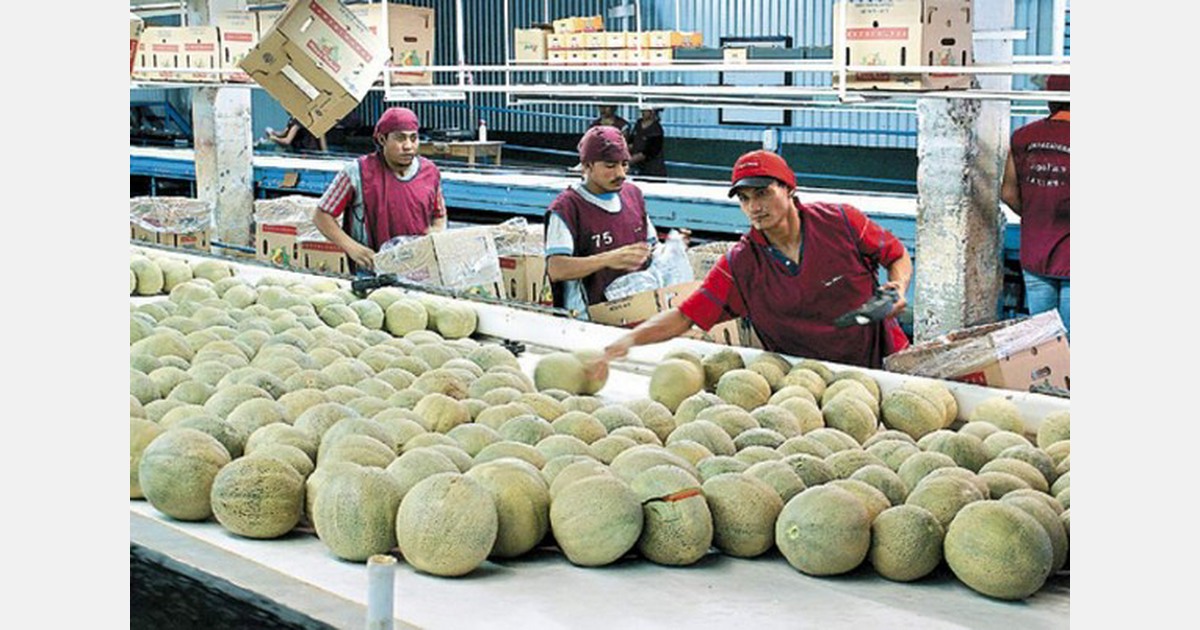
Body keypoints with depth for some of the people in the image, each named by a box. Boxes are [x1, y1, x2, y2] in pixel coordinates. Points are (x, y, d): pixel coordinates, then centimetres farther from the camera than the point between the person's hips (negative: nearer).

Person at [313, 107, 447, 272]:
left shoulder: (430, 172, 9)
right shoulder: (358, 172, -3)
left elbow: (439, 216, 25)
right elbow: (321, 216, 2)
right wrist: (351, 247, -11)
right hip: (373, 269, -3)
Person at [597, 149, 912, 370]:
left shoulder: (842, 222, -6)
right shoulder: (739, 265, -5)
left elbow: (898, 257, 9)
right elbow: (684, 316, -9)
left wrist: (898, 288, -13)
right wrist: (629, 339, -25)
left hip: (883, 361, -1)